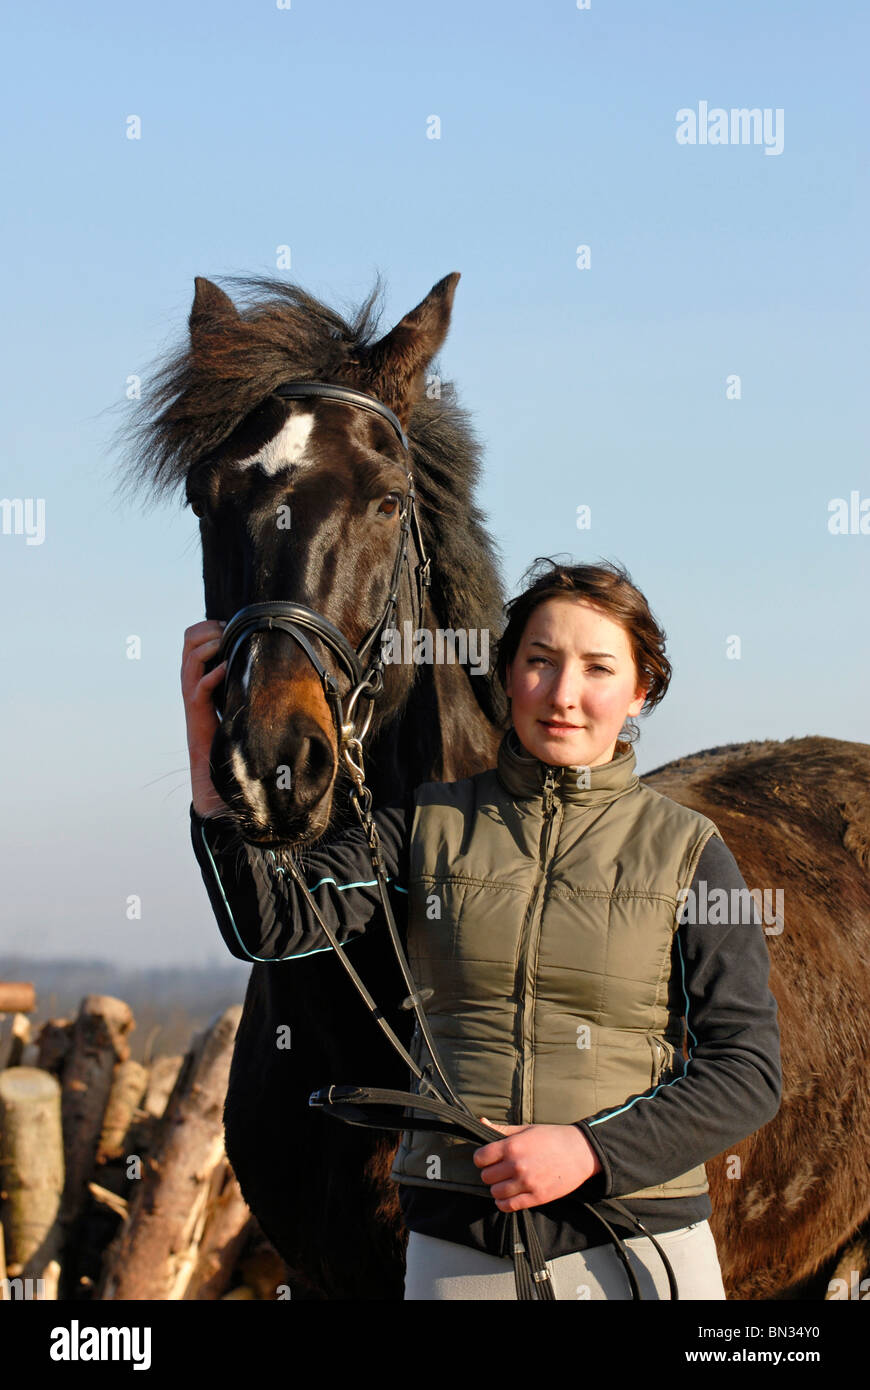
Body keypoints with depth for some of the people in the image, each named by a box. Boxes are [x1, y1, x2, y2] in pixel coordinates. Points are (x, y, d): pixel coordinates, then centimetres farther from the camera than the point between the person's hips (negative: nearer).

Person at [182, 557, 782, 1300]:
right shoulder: (430, 825, 5)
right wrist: (212, 766, -22)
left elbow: (748, 1072, -3)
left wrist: (592, 1151, -16)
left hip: (638, 1245, -2)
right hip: (456, 1247, 2)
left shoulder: (687, 851, 0)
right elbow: (273, 925, -9)